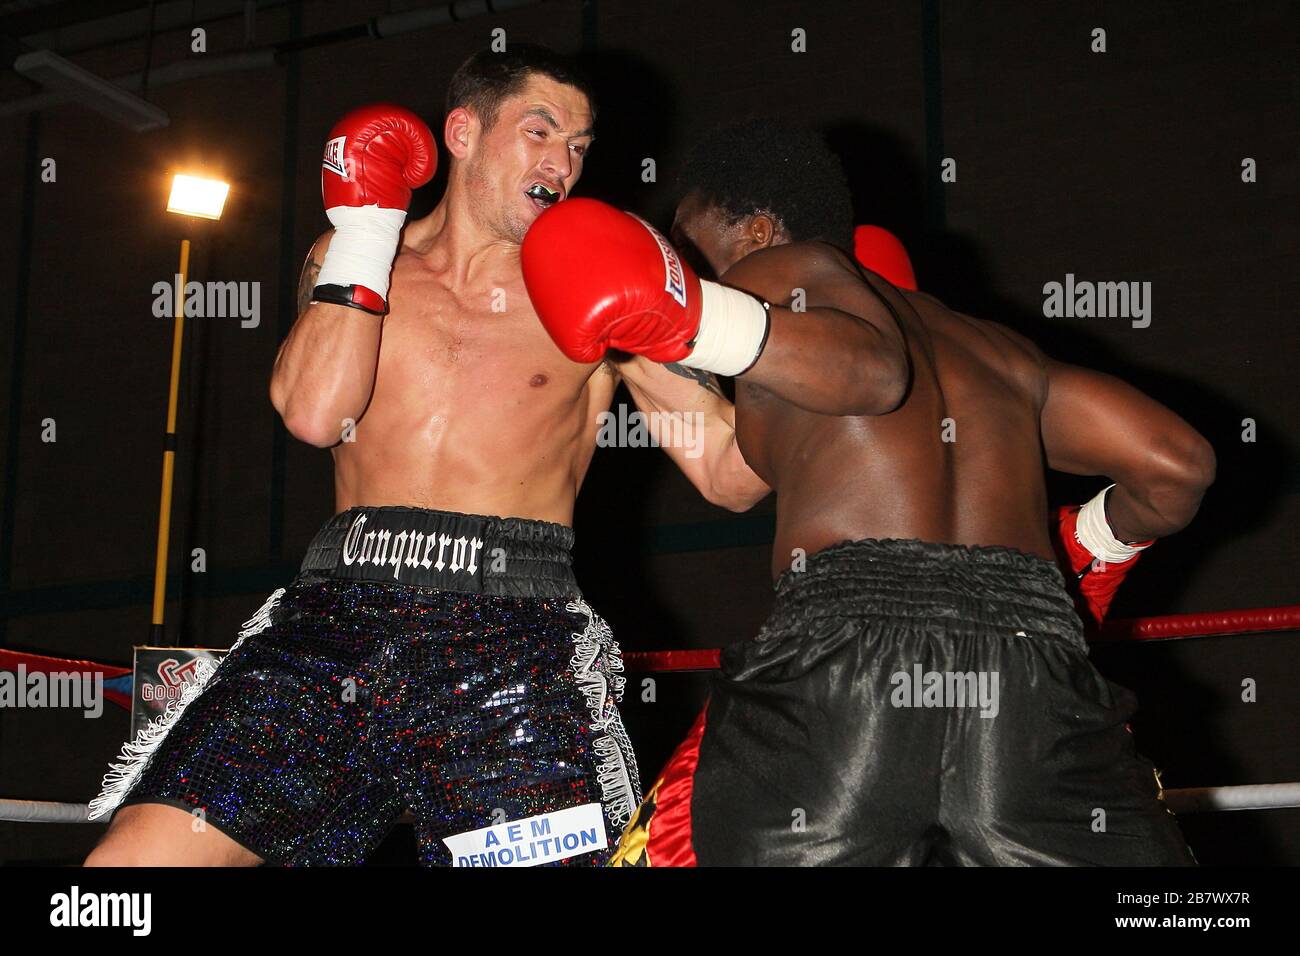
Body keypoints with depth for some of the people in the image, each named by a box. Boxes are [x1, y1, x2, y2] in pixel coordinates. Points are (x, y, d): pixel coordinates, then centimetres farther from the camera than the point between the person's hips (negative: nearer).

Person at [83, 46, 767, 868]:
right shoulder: (353, 260, 16)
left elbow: (733, 475, 7)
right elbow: (315, 412, -2)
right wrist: (367, 221, 3)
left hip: (511, 634, -1)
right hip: (336, 614, 2)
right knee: (132, 856, -9)